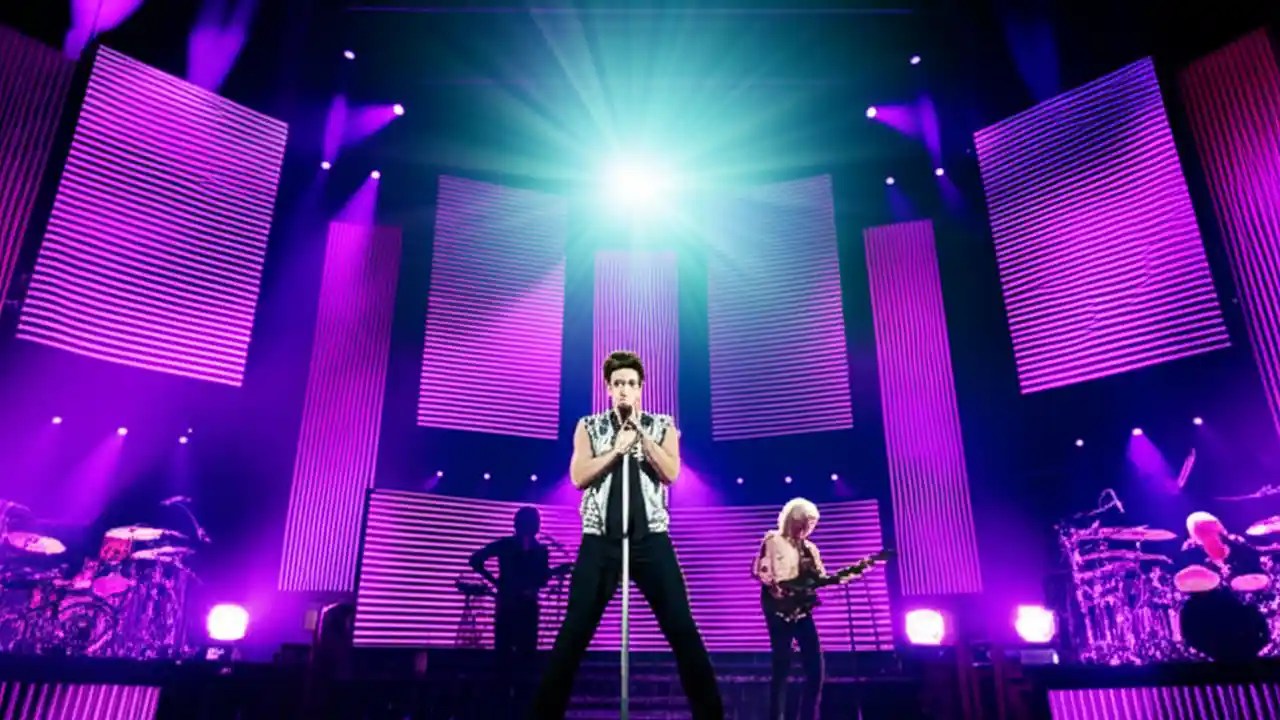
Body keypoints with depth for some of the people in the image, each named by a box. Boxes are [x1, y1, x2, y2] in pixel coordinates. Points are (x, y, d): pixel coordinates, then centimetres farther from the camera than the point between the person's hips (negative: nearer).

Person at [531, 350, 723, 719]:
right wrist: (618, 447, -9)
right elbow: (579, 477, -3)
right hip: (601, 539, 0)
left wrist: (641, 433, -10)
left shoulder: (662, 426, 9)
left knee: (682, 628, -3)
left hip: (651, 537, 0)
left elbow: (671, 474, -6)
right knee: (574, 631, -2)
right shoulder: (589, 427, 9)